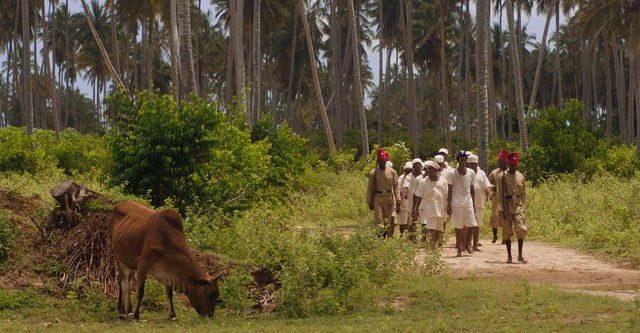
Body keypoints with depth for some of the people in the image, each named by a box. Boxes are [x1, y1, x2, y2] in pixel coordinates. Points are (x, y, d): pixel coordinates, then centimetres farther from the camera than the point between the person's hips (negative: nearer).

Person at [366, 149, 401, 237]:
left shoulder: (392, 172, 2)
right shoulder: (373, 173, 1)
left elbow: (395, 187, 2)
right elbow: (370, 188, 4)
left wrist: (398, 201, -4)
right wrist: (369, 202, 2)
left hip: (389, 198, 1)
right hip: (377, 198, -1)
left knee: (390, 220, 8)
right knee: (378, 220, -7)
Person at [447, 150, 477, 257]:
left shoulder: (471, 172, 4)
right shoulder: (453, 173, -5)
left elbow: (472, 189, 10)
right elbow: (450, 190, -2)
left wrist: (474, 204, 9)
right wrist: (449, 205, -6)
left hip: (468, 202, 3)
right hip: (456, 203, -3)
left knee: (469, 225, -1)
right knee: (458, 226, 0)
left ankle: (466, 245, 18)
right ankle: (459, 249, 6)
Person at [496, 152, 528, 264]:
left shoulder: (520, 176, 9)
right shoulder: (502, 176, -3)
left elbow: (523, 193, 15)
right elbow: (500, 194, -5)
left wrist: (523, 206, 7)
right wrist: (502, 210, -10)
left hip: (518, 207, 2)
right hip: (507, 207, -2)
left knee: (521, 230, -9)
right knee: (507, 232, 4)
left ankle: (520, 255, 1)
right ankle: (509, 256, 13)